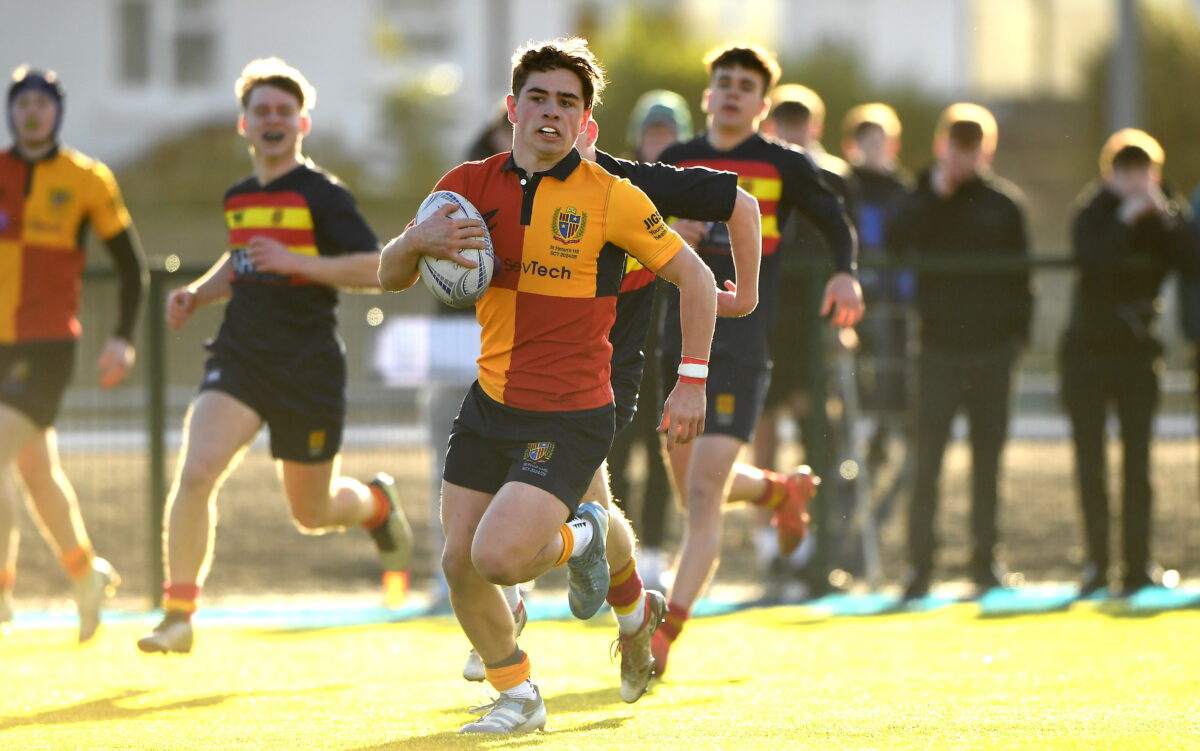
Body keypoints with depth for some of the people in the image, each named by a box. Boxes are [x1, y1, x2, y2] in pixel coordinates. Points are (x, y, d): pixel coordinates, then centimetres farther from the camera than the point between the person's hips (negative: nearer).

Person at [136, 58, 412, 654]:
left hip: (309, 368, -4)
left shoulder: (321, 194, -7)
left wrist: (295, 261, -23)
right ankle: (178, 614, -13)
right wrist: (196, 294, 12)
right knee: (195, 473, -20)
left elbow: (377, 268, -14)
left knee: (312, 513, 10)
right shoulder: (238, 198, 11)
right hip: (241, 356, 4)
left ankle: (376, 504, 47)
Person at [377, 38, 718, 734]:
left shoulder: (612, 198, -10)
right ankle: (518, 696, 26)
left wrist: (692, 384, -7)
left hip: (570, 418, -5)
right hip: (490, 406, 5)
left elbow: (696, 278, -2)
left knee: (497, 558, -20)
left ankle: (580, 537, 13)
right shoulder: (471, 185, 2)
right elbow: (391, 277, 6)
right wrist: (419, 240, -17)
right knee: (460, 565, 4)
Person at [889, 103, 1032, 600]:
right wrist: (935, 191, -18)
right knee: (927, 461, -6)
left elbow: (1020, 274, 11)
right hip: (939, 348, -2)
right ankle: (919, 564, -3)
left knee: (987, 458, 7)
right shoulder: (923, 200, 3)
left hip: (993, 349, 2)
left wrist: (1019, 332, 3)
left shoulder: (1004, 204, 7)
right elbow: (895, 244, -15)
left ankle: (985, 560, 15)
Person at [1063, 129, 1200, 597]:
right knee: (1090, 461, -1)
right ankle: (1097, 562, 5)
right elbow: (1092, 263, -25)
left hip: (1138, 352, 1)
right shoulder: (1092, 213, -7)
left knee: (1137, 462, -2)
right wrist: (1126, 221, -28)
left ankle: (1137, 564, 0)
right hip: (1087, 352, -1)